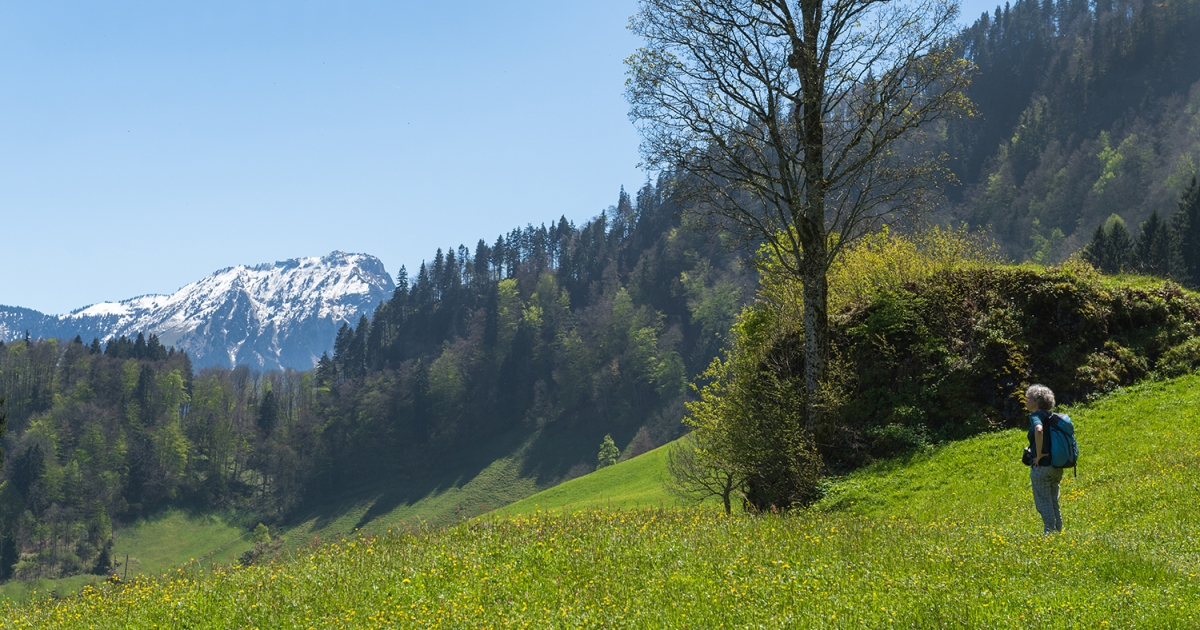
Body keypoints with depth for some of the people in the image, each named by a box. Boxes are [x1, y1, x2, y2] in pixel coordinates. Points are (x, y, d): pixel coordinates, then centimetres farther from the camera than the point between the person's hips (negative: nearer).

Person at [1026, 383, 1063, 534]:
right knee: (1053, 503, 17)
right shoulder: (1050, 417, 13)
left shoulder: (1036, 416, -12)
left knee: (1044, 504, -2)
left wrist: (1039, 454, -25)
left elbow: (1039, 430, -35)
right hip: (1056, 467, 8)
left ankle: (1049, 533, -2)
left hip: (1042, 466, -8)